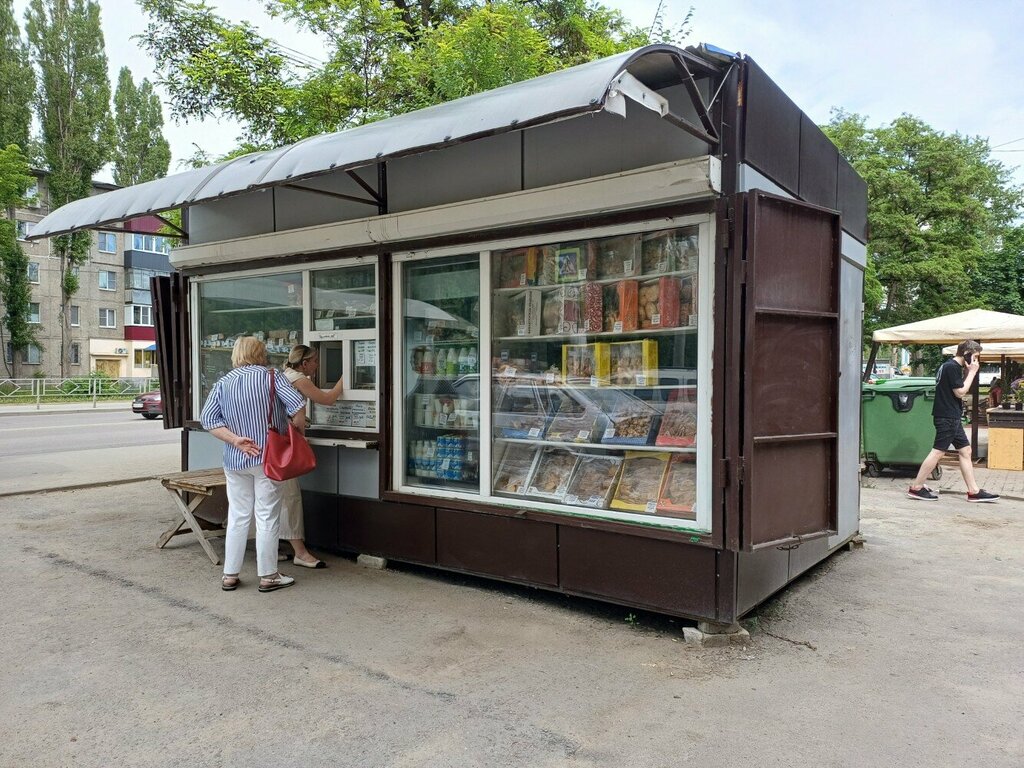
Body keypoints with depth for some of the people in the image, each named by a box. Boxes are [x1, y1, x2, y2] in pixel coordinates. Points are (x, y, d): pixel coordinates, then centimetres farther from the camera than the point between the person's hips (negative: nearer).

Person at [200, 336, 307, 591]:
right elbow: (297, 405, -17)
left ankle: (230, 575, 18)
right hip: (268, 459, -4)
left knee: (238, 517, 12)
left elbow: (207, 419, -3)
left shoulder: (223, 383, 7)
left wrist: (235, 440, -8)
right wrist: (297, 433, -2)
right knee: (267, 517, 3)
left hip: (235, 461, 4)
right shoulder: (272, 375, -5)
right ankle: (268, 576, 11)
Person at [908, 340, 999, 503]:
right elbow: (960, 392, -16)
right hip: (947, 417, -11)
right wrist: (972, 372, -8)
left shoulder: (950, 365, 16)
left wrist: (970, 371, 10)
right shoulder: (952, 367, -15)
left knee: (965, 450, 11)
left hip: (952, 417, 11)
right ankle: (916, 488, -3)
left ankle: (974, 491, 15)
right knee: (938, 451, -7)